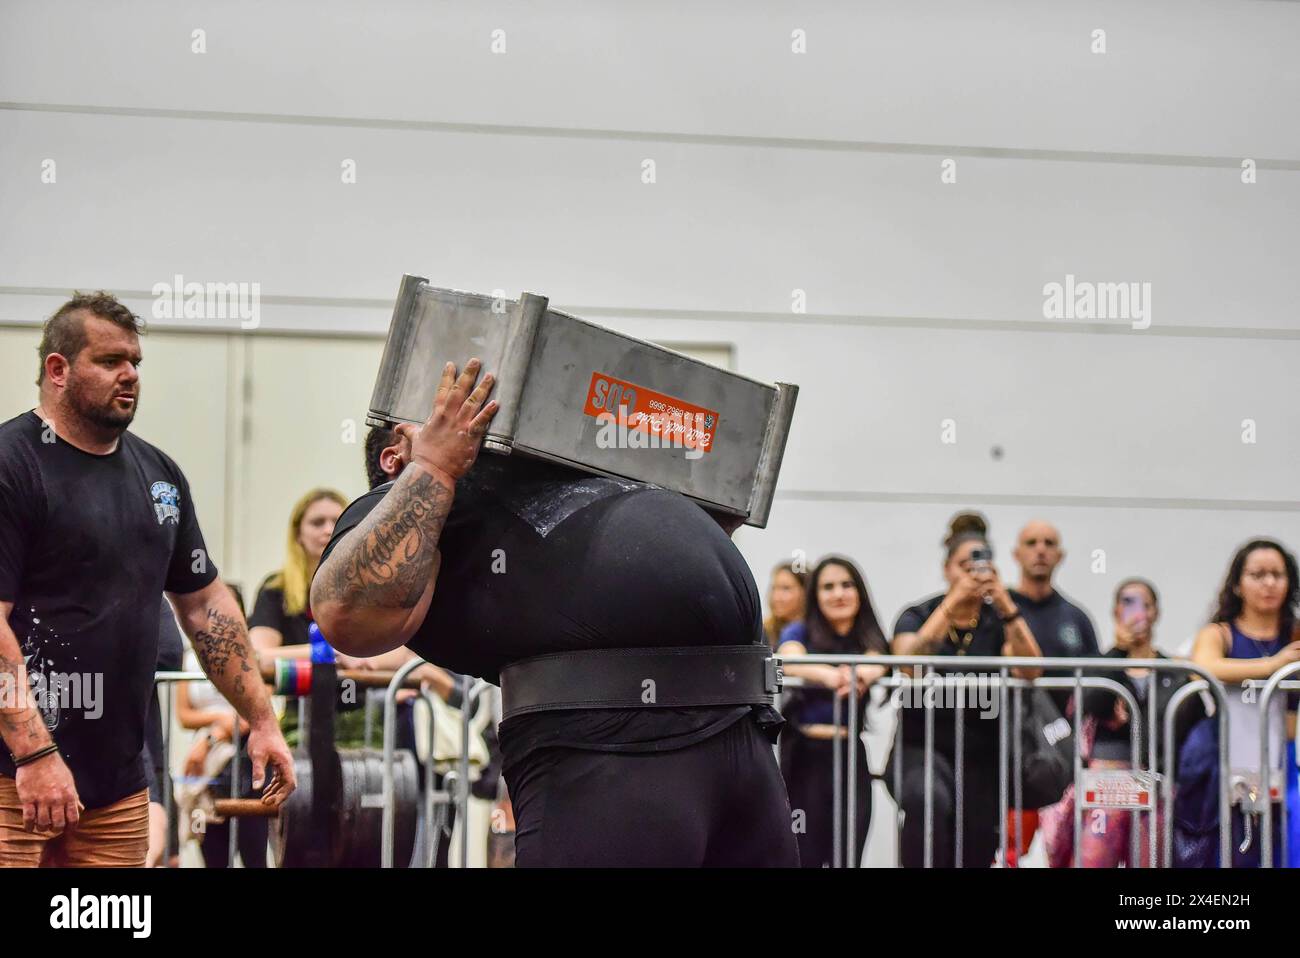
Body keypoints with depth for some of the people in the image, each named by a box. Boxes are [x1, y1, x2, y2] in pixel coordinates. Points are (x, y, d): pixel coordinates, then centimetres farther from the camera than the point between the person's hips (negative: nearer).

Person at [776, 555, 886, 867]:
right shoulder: (800, 632, 6)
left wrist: (859, 675, -38)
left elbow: (877, 665, -12)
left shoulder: (870, 639, 11)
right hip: (804, 755, -2)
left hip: (850, 756, 2)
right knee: (806, 856, -4)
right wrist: (828, 675, -40)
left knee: (848, 855, -2)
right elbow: (789, 661, -17)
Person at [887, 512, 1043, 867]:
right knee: (928, 798, -37)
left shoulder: (998, 623, 6)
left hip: (980, 758, 3)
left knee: (974, 857, 2)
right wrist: (952, 603, -26)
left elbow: (1029, 671, -14)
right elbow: (908, 661, -21)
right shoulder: (918, 615, 2)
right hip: (921, 748, -3)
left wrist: (1006, 606, -23)